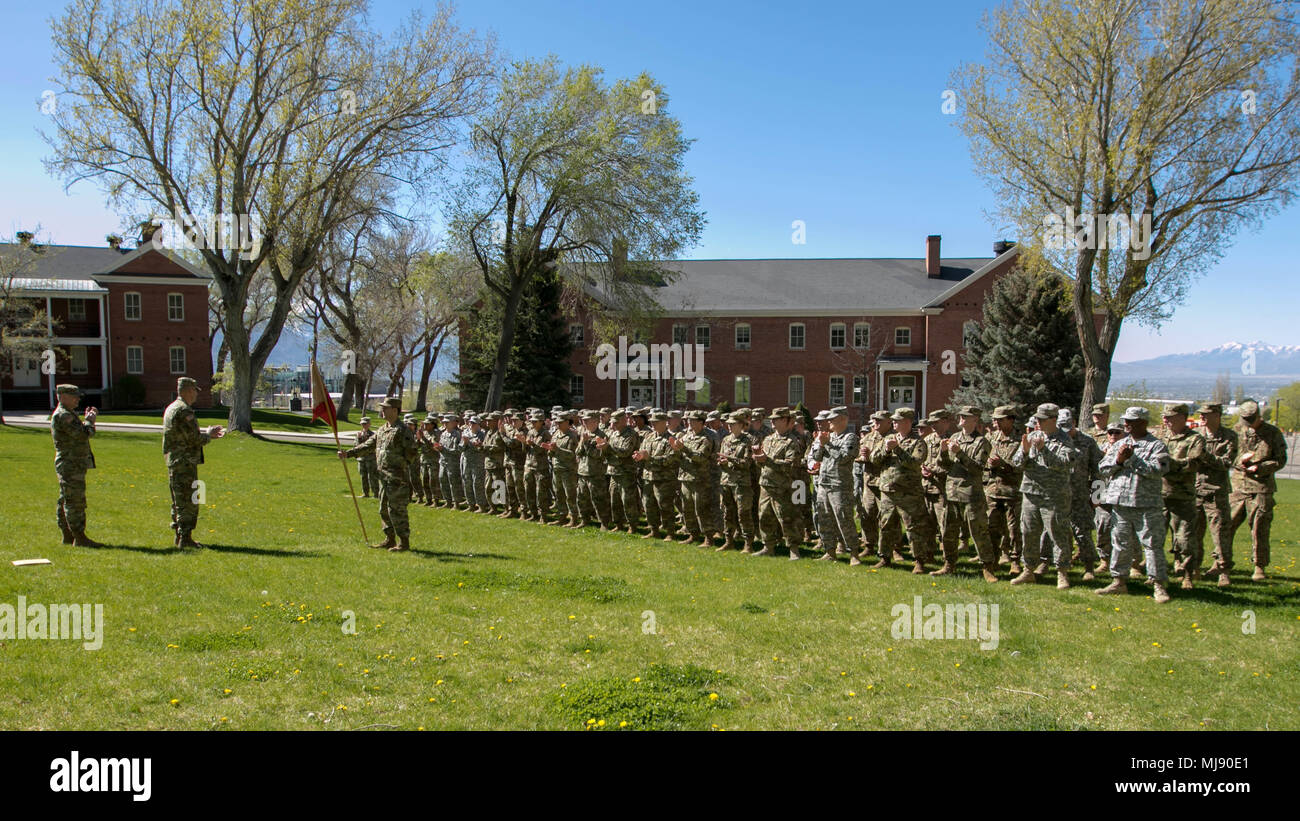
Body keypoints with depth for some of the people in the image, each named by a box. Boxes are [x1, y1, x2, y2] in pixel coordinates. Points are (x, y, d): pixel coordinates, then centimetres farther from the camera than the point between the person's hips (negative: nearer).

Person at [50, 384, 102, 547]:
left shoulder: (67, 414, 18)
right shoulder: (62, 415, -15)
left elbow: (80, 434, 23)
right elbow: (83, 434, -24)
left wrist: (88, 420, 10)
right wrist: (90, 421, -6)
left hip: (74, 465, 11)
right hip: (71, 465, -11)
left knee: (66, 501, 13)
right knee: (75, 501, -9)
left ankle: (68, 536, 19)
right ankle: (80, 538, -8)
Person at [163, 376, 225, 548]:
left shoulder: (171, 409, 15)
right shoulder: (184, 411, -17)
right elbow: (194, 440, -20)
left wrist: (207, 433, 15)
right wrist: (208, 435, -1)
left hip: (173, 461, 10)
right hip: (185, 463, -10)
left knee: (178, 501, 16)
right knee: (188, 502, -6)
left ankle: (179, 536, 23)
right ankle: (185, 538, -4)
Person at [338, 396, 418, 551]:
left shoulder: (402, 431, -12)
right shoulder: (382, 430, 15)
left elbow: (413, 453, -15)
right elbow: (367, 445, 17)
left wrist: (402, 467, -12)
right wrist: (348, 453, 9)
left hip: (398, 479, -9)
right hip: (384, 477, 9)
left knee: (396, 510, -6)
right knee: (384, 510, 14)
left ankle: (404, 542, 2)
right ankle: (390, 539, 25)